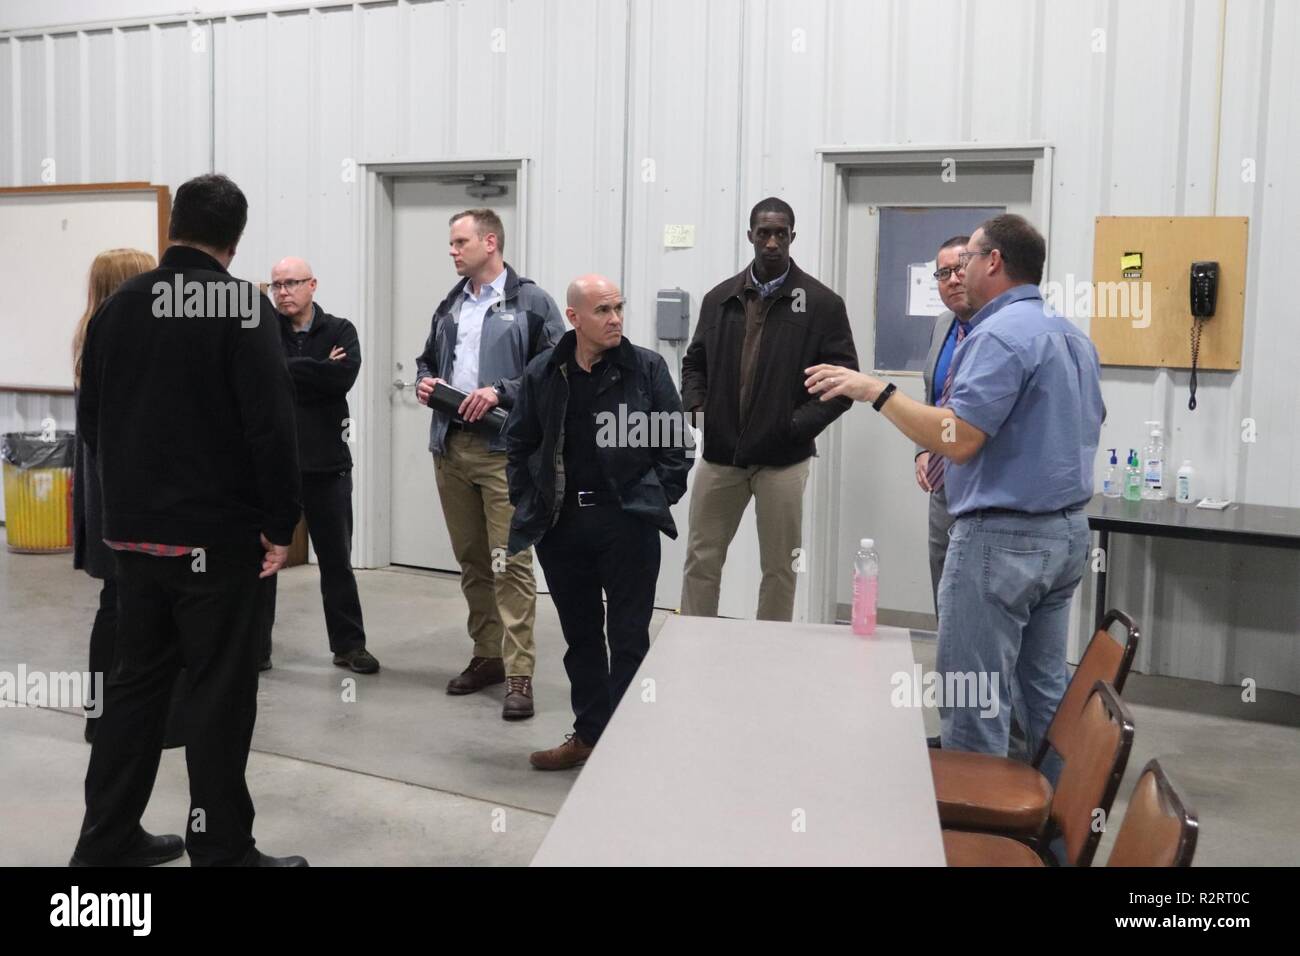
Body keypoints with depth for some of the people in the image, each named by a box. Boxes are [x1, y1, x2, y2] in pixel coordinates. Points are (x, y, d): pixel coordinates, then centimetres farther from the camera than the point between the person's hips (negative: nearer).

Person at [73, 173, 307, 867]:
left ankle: (106, 839, 23)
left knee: (136, 678, 16)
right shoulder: (242, 304, -11)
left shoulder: (117, 306, 6)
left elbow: (89, 420, 11)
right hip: (217, 531, -6)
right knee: (219, 691, 2)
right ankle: (221, 849, 9)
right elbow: (271, 424, -17)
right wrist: (281, 523, -10)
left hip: (133, 530, 6)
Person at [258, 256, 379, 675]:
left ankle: (349, 645, 20)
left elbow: (343, 376, -15)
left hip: (327, 460, 0)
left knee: (336, 558, 10)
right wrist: (317, 372, -15)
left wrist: (286, 371, -12)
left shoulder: (340, 330, 2)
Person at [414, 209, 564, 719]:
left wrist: (501, 392, -17)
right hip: (450, 446, 7)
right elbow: (427, 360, 27)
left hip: (506, 448, -6)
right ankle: (487, 655, 24)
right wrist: (424, 383, 5)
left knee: (510, 563, -8)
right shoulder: (449, 307, 17)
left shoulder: (531, 302, -2)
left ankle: (519, 674, -5)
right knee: (471, 561, 12)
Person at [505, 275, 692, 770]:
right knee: (580, 635, 14)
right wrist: (529, 503, 6)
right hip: (561, 525, 3)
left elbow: (674, 443, -2)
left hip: (628, 524, -3)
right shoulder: (543, 373, 4)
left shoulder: (647, 367, -4)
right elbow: (519, 444, 12)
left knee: (628, 637, 3)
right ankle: (588, 734, 27)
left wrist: (656, 501, -6)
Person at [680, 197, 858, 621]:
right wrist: (695, 404, -1)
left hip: (782, 458, -3)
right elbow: (695, 362, 17)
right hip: (720, 451, 3)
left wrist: (800, 424, -13)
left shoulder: (821, 303, -2)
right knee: (701, 560, 8)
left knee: (779, 568, 7)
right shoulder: (720, 298, 8)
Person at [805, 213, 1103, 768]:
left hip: (1002, 536, -10)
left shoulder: (1000, 336, -16)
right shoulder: (1073, 337, 14)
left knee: (973, 706, -2)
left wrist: (875, 391, -19)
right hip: (1066, 533, 10)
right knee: (1045, 693, 16)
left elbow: (959, 439, -25)